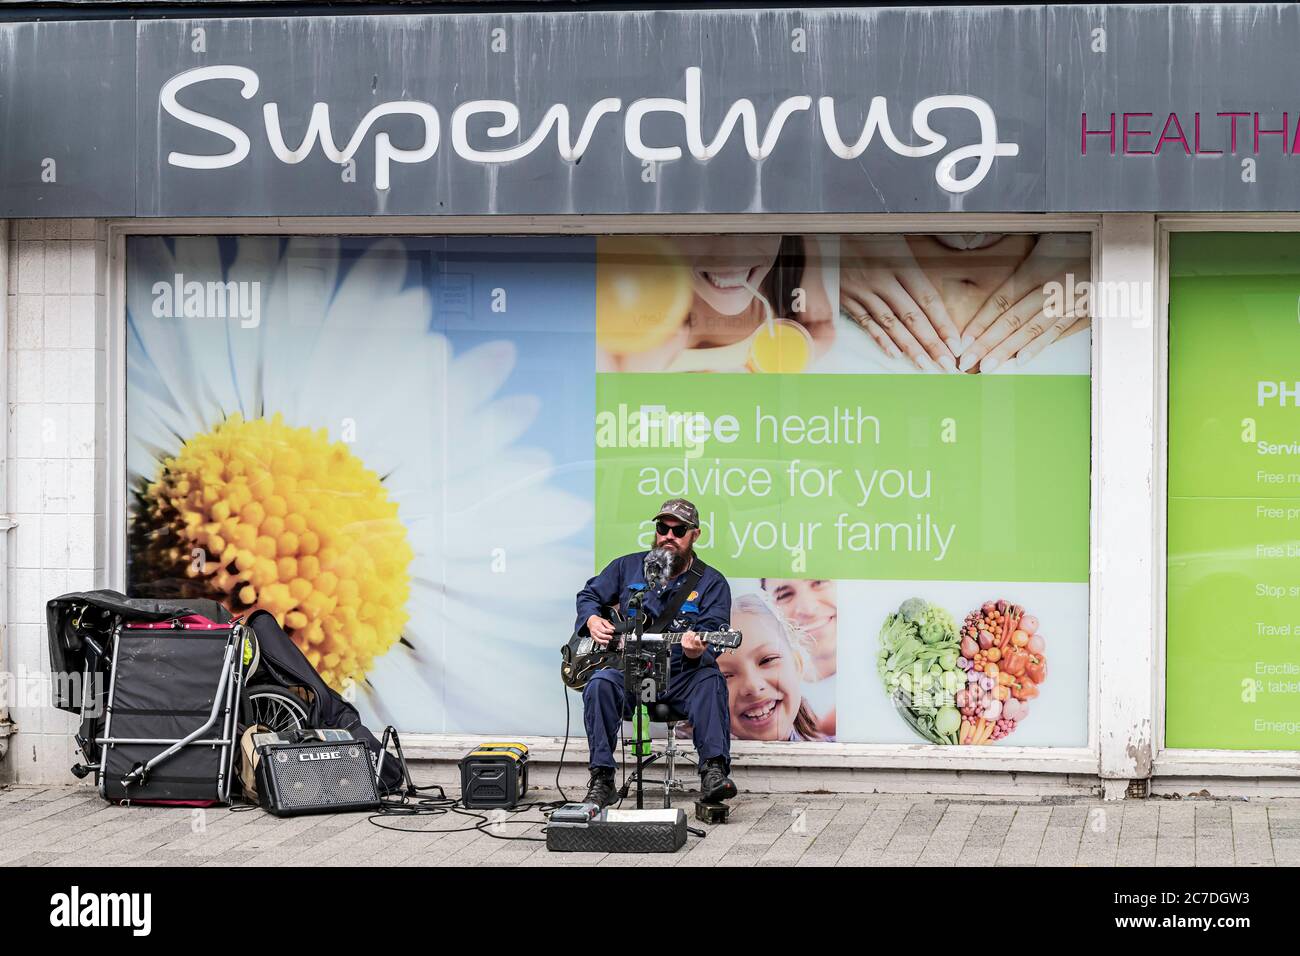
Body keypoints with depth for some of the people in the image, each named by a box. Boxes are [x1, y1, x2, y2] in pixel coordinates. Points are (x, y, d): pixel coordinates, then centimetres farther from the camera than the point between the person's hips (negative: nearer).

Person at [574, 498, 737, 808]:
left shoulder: (712, 584, 3)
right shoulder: (628, 567, 12)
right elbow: (589, 595, 25)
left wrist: (696, 652, -34)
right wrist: (592, 619, 2)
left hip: (681, 676, -1)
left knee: (710, 680, -34)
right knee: (600, 684, -30)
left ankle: (714, 771, -39)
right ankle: (601, 780, -27)